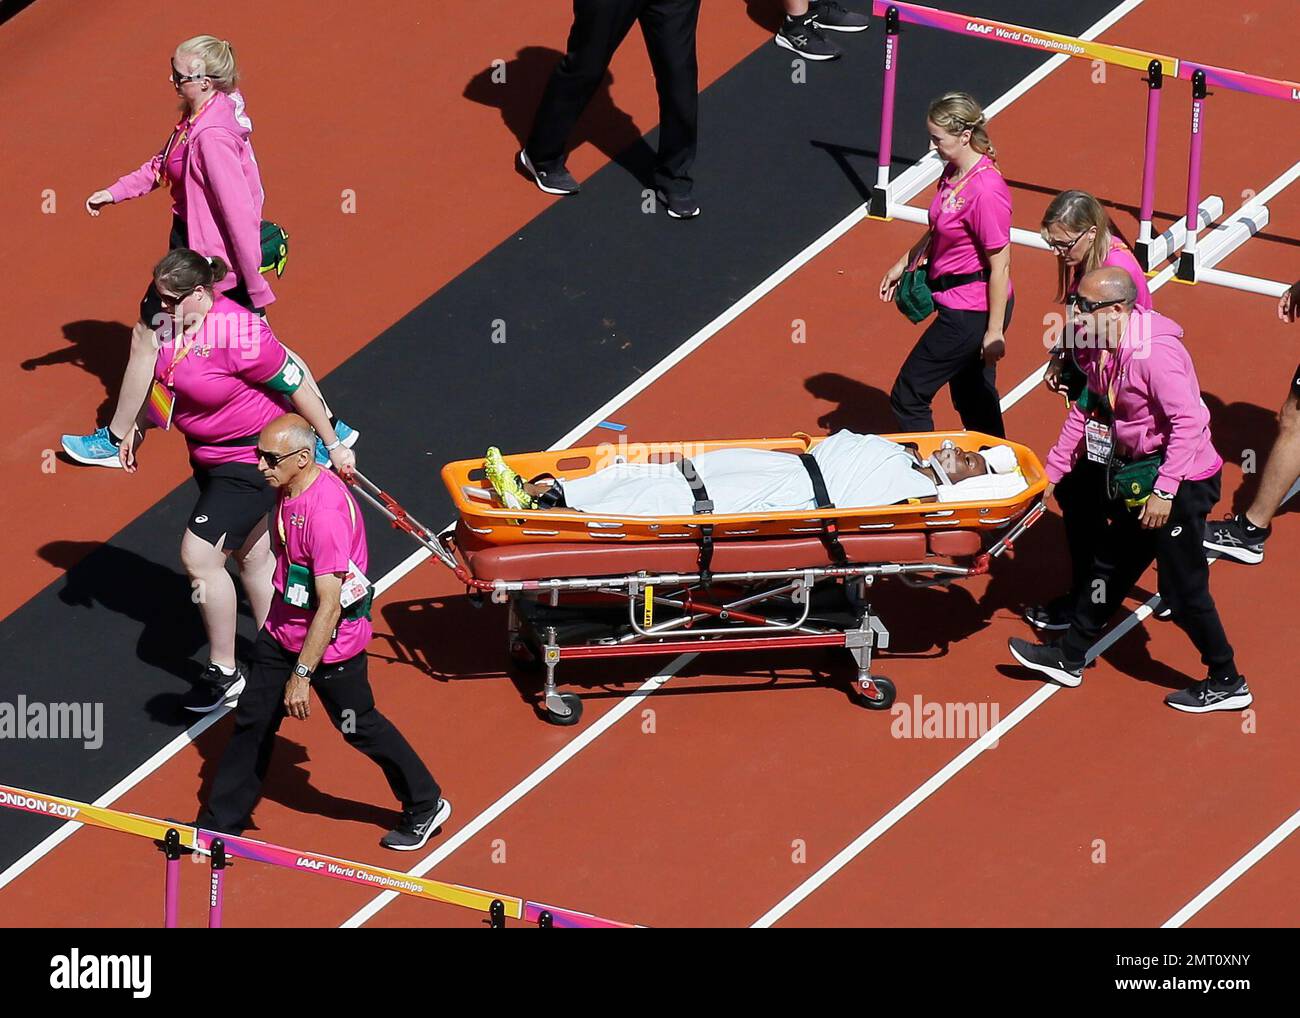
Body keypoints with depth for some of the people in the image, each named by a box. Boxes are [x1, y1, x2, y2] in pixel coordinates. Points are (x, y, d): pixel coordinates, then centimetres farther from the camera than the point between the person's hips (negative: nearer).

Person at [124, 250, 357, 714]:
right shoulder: (175, 320, -6)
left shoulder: (239, 335, -30)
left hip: (250, 459, -8)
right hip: (210, 457, 8)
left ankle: (224, 673, 5)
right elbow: (163, 378, 15)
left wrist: (333, 444, -13)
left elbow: (296, 385, -21)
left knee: (199, 556, -11)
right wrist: (137, 426, 19)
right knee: (251, 555, 21)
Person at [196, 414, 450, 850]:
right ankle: (219, 824, 22)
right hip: (283, 629, 8)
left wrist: (302, 674, -29)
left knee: (358, 725, 9)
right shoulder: (289, 488, -4)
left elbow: (330, 605, -31)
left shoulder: (326, 512, -33)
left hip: (330, 640, -8)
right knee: (252, 720, 11)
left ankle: (425, 807, 30)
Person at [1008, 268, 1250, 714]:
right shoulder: (1102, 348, 0)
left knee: (1182, 586, -1)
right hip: (1137, 476, 10)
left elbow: (1188, 422, -29)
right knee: (1110, 564, 20)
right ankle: (1069, 657, 34)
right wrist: (1053, 470, 15)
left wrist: (1164, 492, -29)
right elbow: (1087, 410, 12)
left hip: (1181, 481, -10)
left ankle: (1226, 683, 13)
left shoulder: (1155, 354, -28)